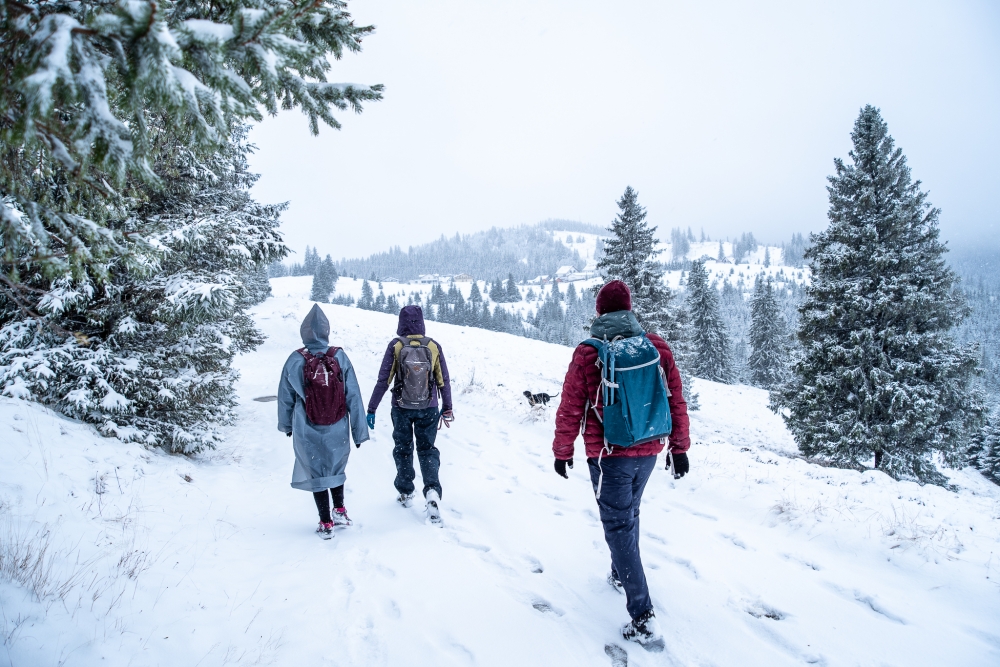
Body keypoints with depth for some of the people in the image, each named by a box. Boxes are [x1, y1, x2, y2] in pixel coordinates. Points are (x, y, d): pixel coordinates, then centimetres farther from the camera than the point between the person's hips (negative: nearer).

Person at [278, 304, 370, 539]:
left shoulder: (295, 361, -12)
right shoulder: (340, 358, -11)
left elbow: (285, 397, 0)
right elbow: (353, 396, -7)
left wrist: (286, 424, 17)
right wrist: (359, 430, 1)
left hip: (308, 432, -1)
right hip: (338, 431, 1)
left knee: (316, 473, 14)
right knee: (336, 468, 26)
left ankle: (326, 524, 21)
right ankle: (340, 512, 26)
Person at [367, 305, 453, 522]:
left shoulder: (396, 346, -9)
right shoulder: (434, 346, -5)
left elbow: (383, 380, -9)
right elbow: (443, 381, -1)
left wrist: (371, 409, -1)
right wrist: (447, 407, 11)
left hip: (402, 408, -1)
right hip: (428, 409, 1)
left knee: (403, 449, 18)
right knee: (427, 448, 11)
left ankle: (406, 493, 27)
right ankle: (432, 489, -11)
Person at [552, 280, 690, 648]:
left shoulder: (587, 353, -11)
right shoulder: (658, 346, -2)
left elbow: (570, 409, -7)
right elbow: (676, 401, 3)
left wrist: (562, 451, 6)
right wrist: (679, 447, 12)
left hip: (609, 454, -4)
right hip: (648, 451, 5)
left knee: (619, 527, 2)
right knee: (629, 513, 25)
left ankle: (643, 617, -1)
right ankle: (621, 574, 44)